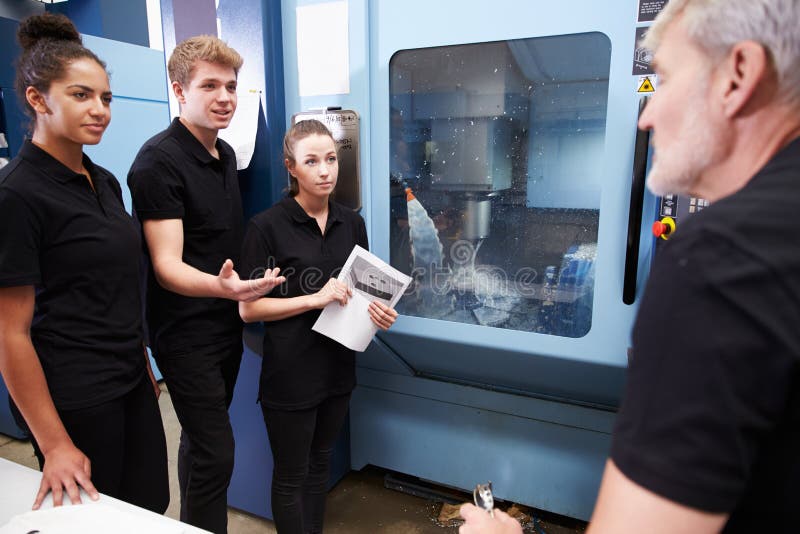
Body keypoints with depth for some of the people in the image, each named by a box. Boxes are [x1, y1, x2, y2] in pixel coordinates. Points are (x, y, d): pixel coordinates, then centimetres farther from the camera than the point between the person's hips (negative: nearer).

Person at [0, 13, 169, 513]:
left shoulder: (106, 182, 6)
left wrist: (145, 368, 14)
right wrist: (55, 445, -14)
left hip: (132, 385, 7)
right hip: (73, 398, -6)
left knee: (152, 506, 16)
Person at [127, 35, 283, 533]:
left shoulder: (226, 153, 8)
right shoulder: (159, 161, -17)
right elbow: (167, 265, -24)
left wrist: (241, 291, 12)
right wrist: (221, 286, -42)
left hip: (227, 322, 8)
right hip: (186, 332, -8)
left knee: (202, 439, 20)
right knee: (215, 453, -4)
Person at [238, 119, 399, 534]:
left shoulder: (352, 223, 2)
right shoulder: (267, 226, -13)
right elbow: (248, 308, -12)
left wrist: (377, 311, -6)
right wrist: (314, 299, -22)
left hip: (338, 366, 5)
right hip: (290, 373, -5)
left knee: (320, 464, 23)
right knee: (291, 476, 12)